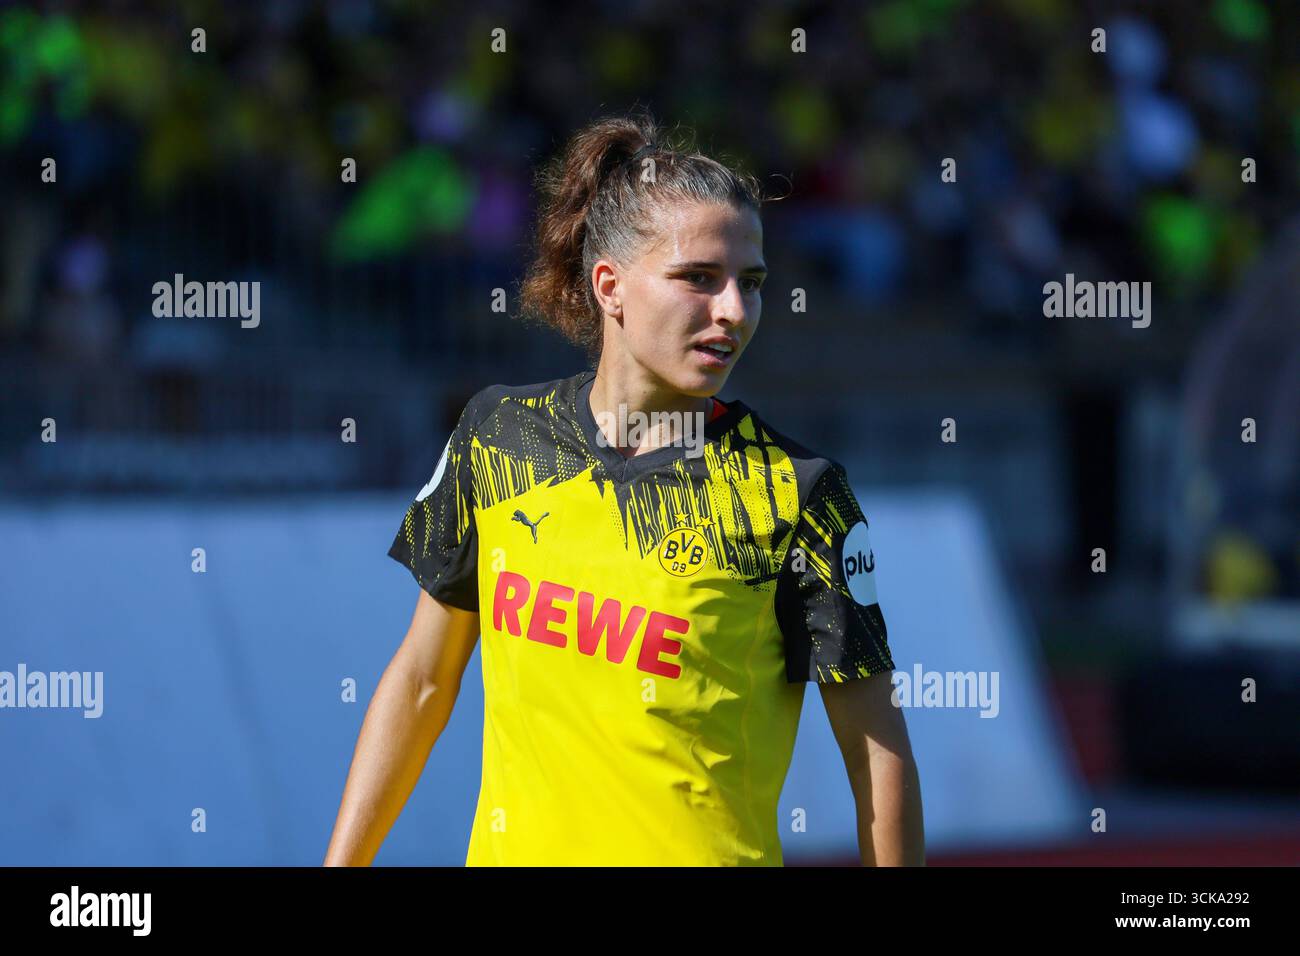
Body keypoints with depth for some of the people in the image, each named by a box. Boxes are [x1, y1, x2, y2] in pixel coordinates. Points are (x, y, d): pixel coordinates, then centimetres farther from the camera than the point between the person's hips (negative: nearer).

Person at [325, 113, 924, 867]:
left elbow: (879, 753, -8)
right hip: (509, 847, 4)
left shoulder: (794, 493, -10)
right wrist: (342, 863, 9)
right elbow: (422, 678, 11)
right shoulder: (499, 435, 2)